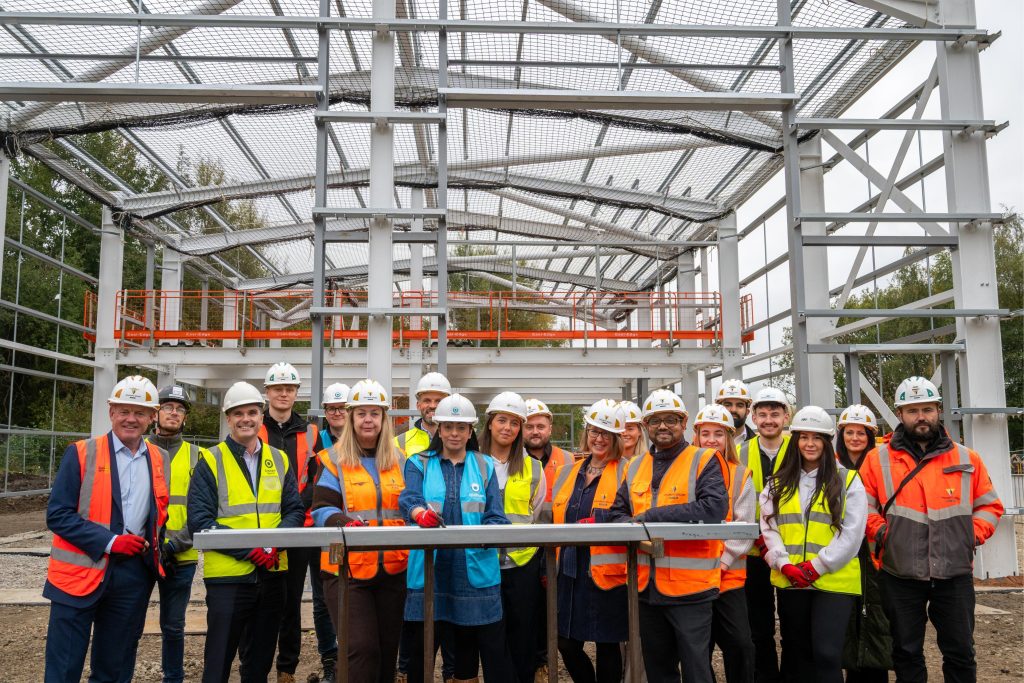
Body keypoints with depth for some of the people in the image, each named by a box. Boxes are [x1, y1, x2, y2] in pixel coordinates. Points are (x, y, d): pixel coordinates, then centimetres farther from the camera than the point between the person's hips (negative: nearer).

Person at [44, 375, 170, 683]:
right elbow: (57, 515, -10)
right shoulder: (81, 454, -5)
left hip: (133, 574, 4)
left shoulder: (158, 459, 7)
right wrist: (109, 541, -16)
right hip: (81, 573, -4)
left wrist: (154, 544, -1)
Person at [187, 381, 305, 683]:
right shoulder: (210, 462, -4)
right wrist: (249, 550, -19)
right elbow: (199, 521, -11)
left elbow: (295, 510, 5)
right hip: (227, 575, -4)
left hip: (272, 574, 4)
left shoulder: (279, 460, 8)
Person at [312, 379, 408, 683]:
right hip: (347, 569, -4)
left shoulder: (399, 460, 12)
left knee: (387, 649, 12)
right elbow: (322, 510, -8)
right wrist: (346, 522, -28)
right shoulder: (334, 460, 1)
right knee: (361, 649, -9)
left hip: (393, 569, 4)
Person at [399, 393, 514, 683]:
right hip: (429, 568, 0)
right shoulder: (419, 464, 8)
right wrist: (420, 513, -35)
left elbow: (496, 516, 1)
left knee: (493, 645, 0)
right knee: (422, 645, 6)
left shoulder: (485, 466, 11)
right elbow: (408, 498, -12)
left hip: (476, 569, 1)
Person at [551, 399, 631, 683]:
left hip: (607, 572, -5)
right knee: (567, 644, 10)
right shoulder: (568, 472, 14)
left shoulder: (626, 472, -4)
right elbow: (555, 521, 19)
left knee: (607, 646, 6)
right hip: (570, 572, 5)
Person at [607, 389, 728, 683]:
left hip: (690, 587, -5)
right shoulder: (634, 467, 12)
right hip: (646, 587, 5)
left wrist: (650, 516, -18)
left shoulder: (704, 461, -5)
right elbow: (617, 513, 10)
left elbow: (713, 509, -20)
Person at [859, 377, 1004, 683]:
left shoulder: (966, 459, 6)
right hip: (899, 575, -1)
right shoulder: (877, 459, 1)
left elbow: (989, 505, 12)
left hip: (955, 574, 1)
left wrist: (973, 535, -2)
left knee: (961, 652, 10)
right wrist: (881, 532, -11)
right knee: (906, 652, 11)